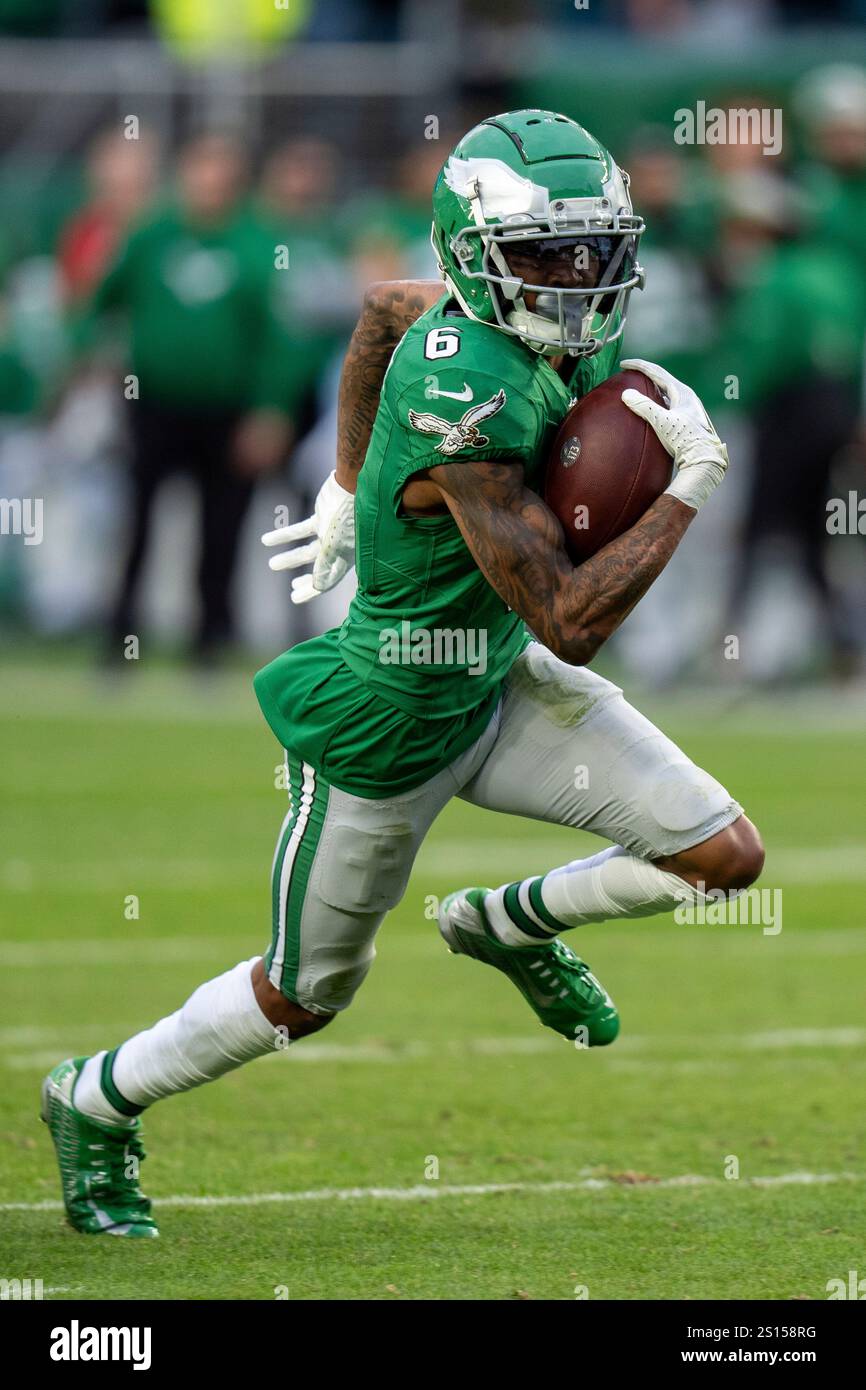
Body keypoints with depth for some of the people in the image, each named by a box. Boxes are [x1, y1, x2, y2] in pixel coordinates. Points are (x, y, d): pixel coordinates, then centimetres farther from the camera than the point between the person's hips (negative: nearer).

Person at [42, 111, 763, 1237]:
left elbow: (385, 308, 12)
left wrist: (348, 491, 19)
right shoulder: (464, 404, -36)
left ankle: (511, 923, 23)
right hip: (386, 735, -7)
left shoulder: (572, 337, -10)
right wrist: (694, 479, -32)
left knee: (726, 856, -3)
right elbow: (569, 626, -36)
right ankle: (98, 1101, 39)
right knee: (308, 997, 13)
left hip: (494, 685, 8)